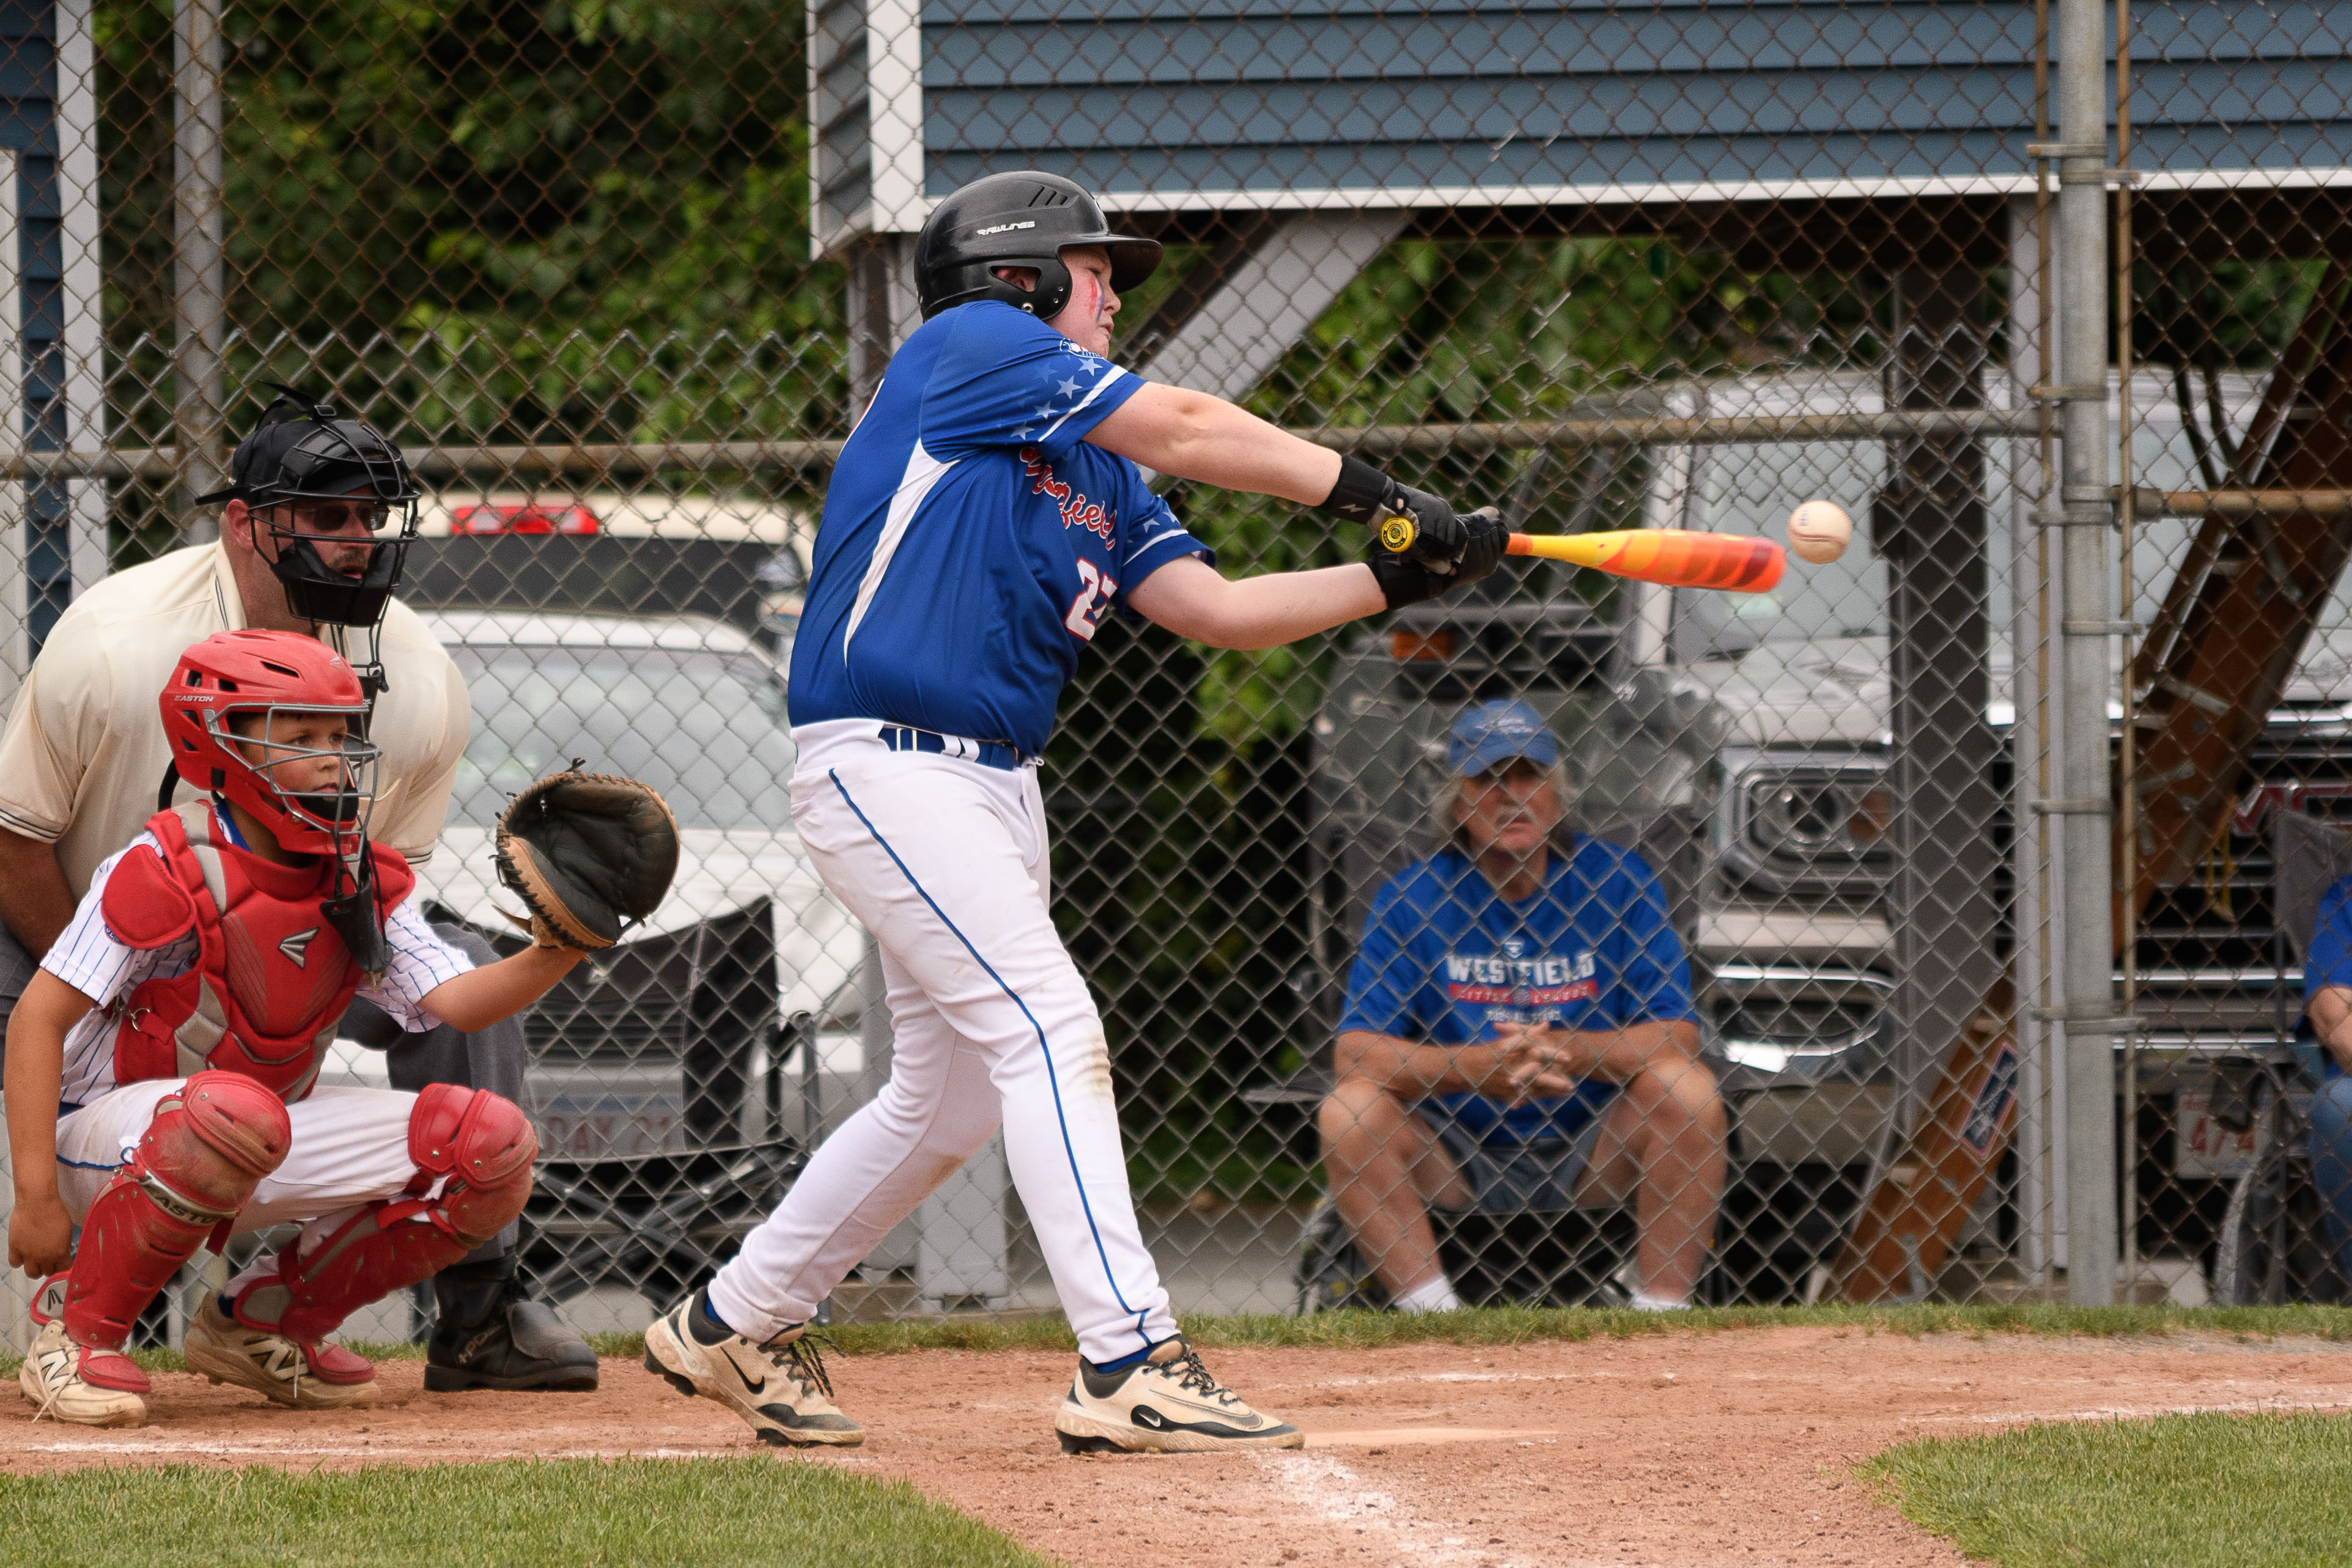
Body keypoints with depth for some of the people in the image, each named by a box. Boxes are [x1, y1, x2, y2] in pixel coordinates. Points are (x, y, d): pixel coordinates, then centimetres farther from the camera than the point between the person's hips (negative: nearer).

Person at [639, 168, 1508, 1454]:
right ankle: (1129, 1367, -23)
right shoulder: (970, 347, -5)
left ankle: (732, 1327, 30)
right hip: (885, 770, -10)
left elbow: (1216, 609, 11)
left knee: (948, 1096, 15)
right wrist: (1364, 492, -8)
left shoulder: (1097, 470, 19)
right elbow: (1186, 432, -11)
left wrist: (1398, 577, 2)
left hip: (998, 788, 10)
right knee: (1049, 1034, -18)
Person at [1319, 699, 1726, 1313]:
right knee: (1349, 1109, -23)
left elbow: (1677, 1034, -11)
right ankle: (1431, 1315, -18)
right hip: (1456, 1158, 0)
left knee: (1685, 1088, -23)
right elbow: (1354, 1051, -15)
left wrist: (1572, 1053, -31)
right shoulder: (1412, 898, -6)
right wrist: (1474, 1067, -31)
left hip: (1589, 1152, 0)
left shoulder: (1616, 882, -5)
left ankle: (1663, 1312, -16)